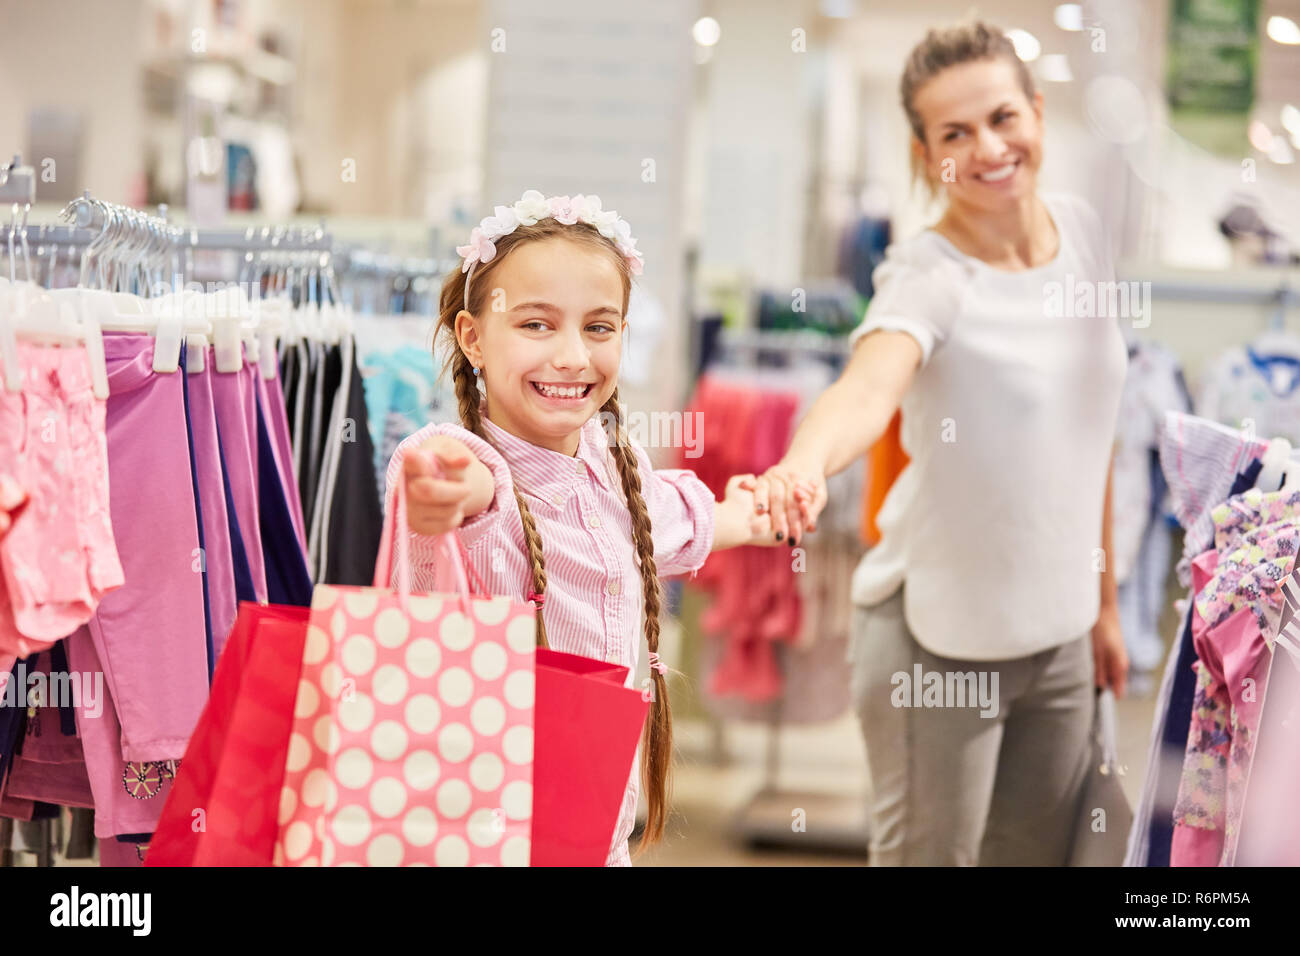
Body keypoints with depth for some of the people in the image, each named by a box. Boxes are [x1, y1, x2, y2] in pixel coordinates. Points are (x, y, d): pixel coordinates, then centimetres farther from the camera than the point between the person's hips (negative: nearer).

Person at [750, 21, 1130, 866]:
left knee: (1038, 853, 16)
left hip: (1061, 635, 6)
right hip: (938, 635, -6)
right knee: (930, 853, 3)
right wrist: (805, 464, -62)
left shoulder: (1083, 233, 1)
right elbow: (869, 386, -40)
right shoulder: (927, 277, -17)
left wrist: (1104, 603, 14)